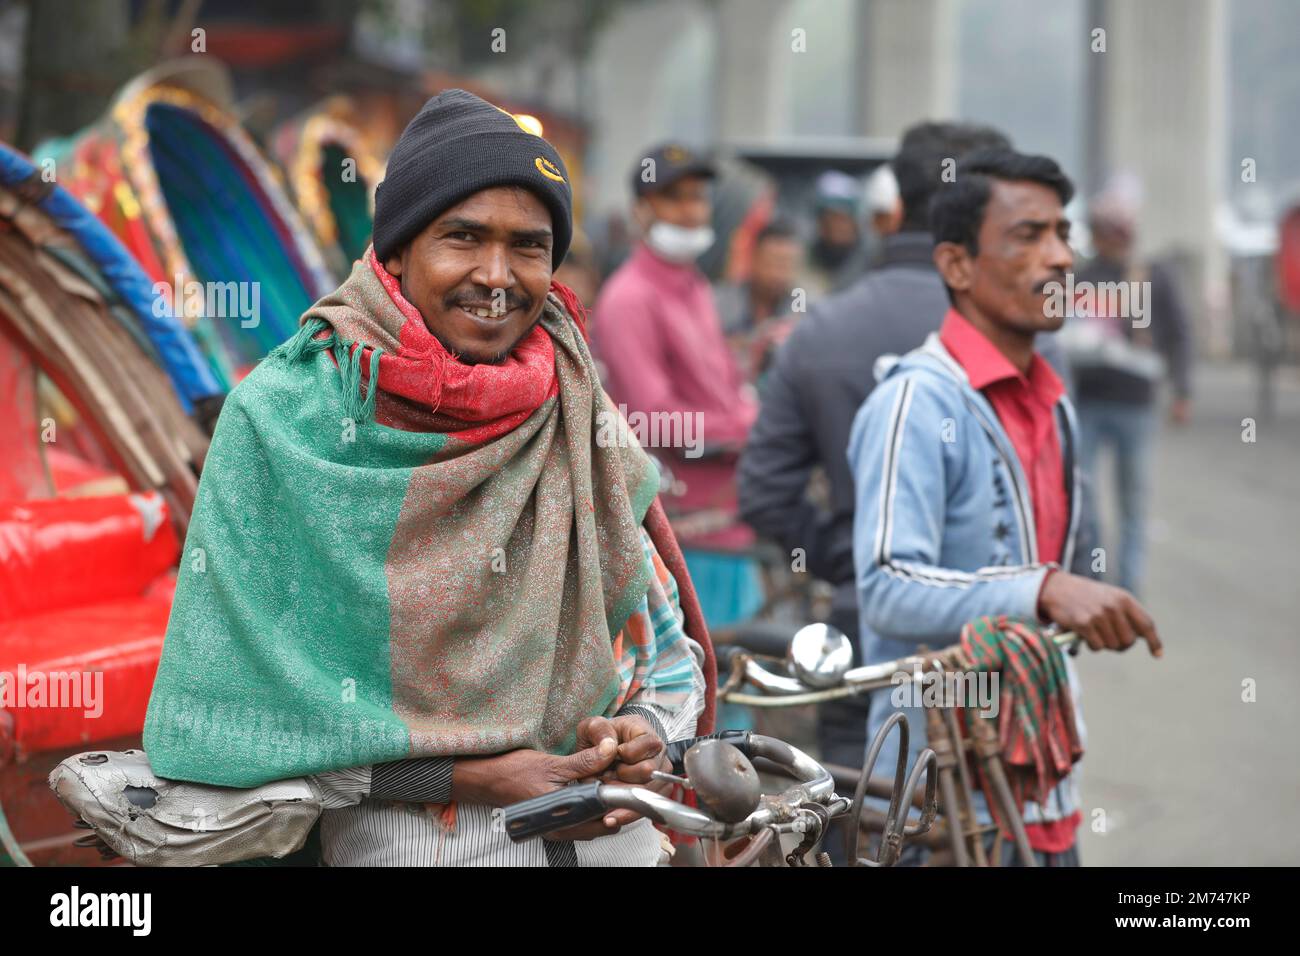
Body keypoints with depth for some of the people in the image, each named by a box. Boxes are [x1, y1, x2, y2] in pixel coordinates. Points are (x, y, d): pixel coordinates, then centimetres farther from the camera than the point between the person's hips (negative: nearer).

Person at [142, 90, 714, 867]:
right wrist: (472, 778, -18)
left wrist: (648, 733, -12)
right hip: (398, 837, -4)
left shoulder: (578, 421, 0)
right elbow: (247, 704, -13)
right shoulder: (282, 421, -11)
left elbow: (667, 646, 9)